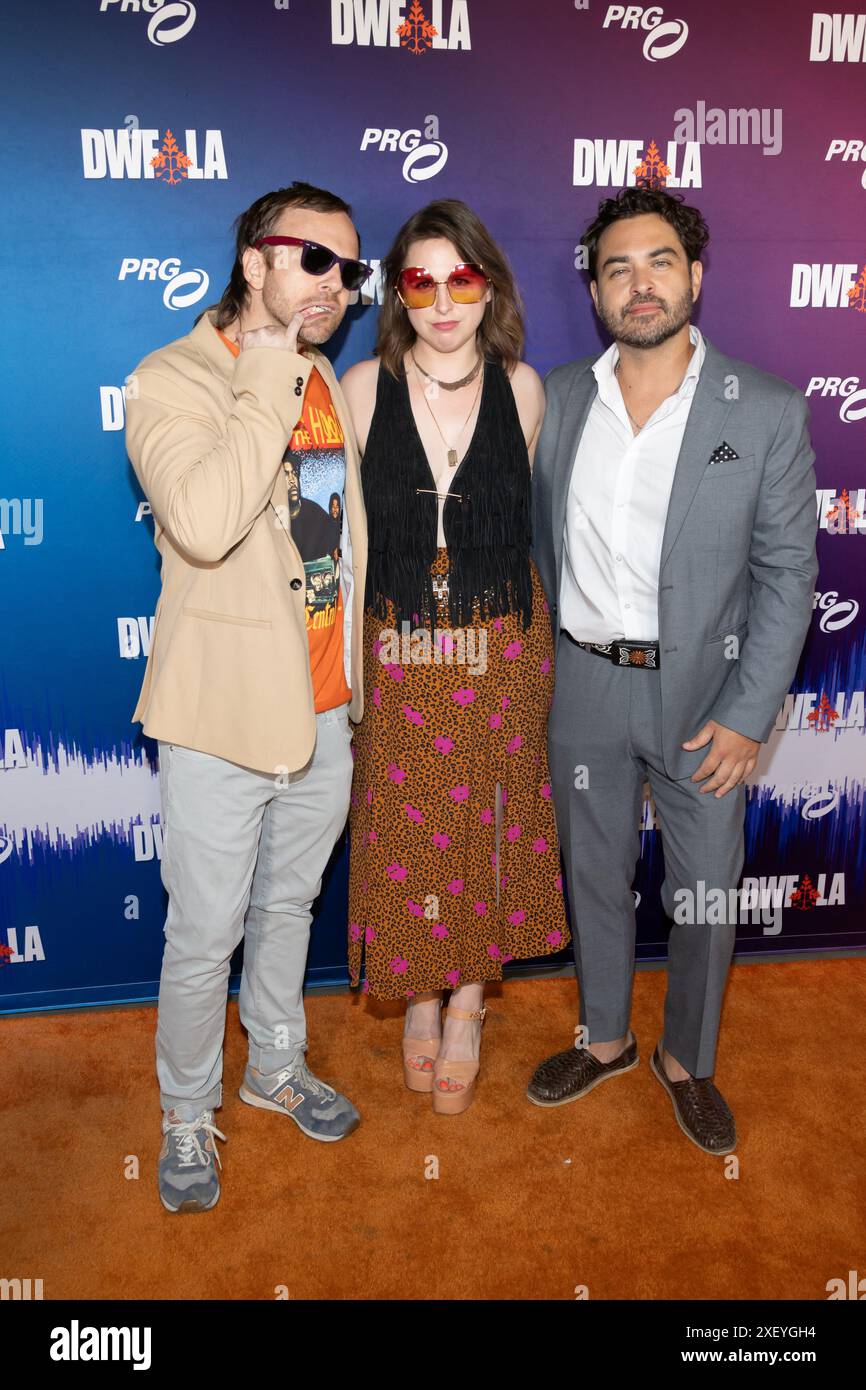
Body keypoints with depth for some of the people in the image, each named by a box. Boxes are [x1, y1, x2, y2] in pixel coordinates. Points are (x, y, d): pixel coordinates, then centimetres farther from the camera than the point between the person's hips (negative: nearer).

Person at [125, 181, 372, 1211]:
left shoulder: (331, 388, 8)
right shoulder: (174, 380, -12)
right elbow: (201, 522, -33)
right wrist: (269, 378, -25)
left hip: (326, 710, 6)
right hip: (224, 716, -6)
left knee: (289, 905, 22)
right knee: (205, 937, 7)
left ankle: (277, 1068, 45)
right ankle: (186, 1115, 32)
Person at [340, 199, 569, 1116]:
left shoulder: (521, 387, -2)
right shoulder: (363, 387, -6)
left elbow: (526, 518, 9)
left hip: (501, 652, 1)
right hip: (396, 653, 0)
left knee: (488, 824, 12)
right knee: (405, 830, 11)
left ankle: (468, 1003, 35)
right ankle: (419, 996, 37)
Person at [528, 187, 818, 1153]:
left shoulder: (767, 411, -8)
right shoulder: (557, 399, 1)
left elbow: (786, 574, -7)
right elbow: (539, 537, 8)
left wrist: (747, 716, -11)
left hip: (699, 691, -2)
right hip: (582, 683, 3)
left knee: (705, 894, 9)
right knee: (594, 873, 17)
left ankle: (686, 1060, 35)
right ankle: (605, 1038, 40)